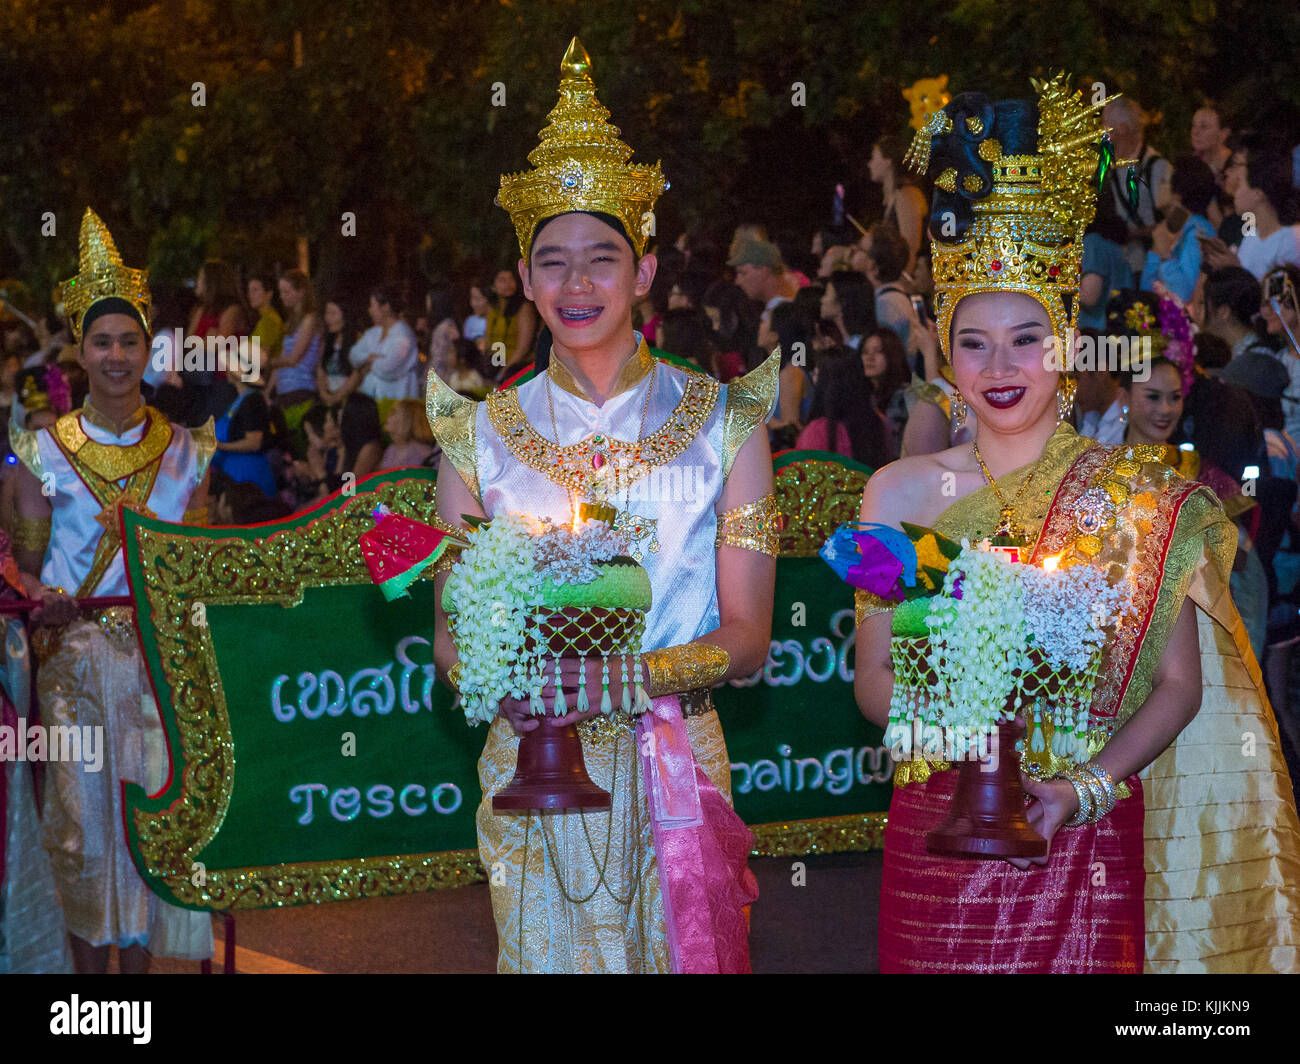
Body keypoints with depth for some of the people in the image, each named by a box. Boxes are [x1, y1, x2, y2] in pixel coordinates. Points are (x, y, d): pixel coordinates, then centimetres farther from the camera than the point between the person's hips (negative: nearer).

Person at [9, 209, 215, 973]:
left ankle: (140, 958, 13)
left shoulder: (185, 451, 7)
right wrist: (38, 594, -17)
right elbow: (26, 563, 3)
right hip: (74, 651, -1)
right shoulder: (47, 451, 2)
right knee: (81, 809, 0)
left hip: (161, 653, 1)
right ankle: (90, 964, 10)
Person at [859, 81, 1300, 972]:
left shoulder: (1142, 497, 0)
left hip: (1086, 841, -1)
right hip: (938, 835, 1)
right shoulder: (902, 491, 4)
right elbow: (873, 680, 6)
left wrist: (1082, 786, -14)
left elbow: (1179, 688, -1)